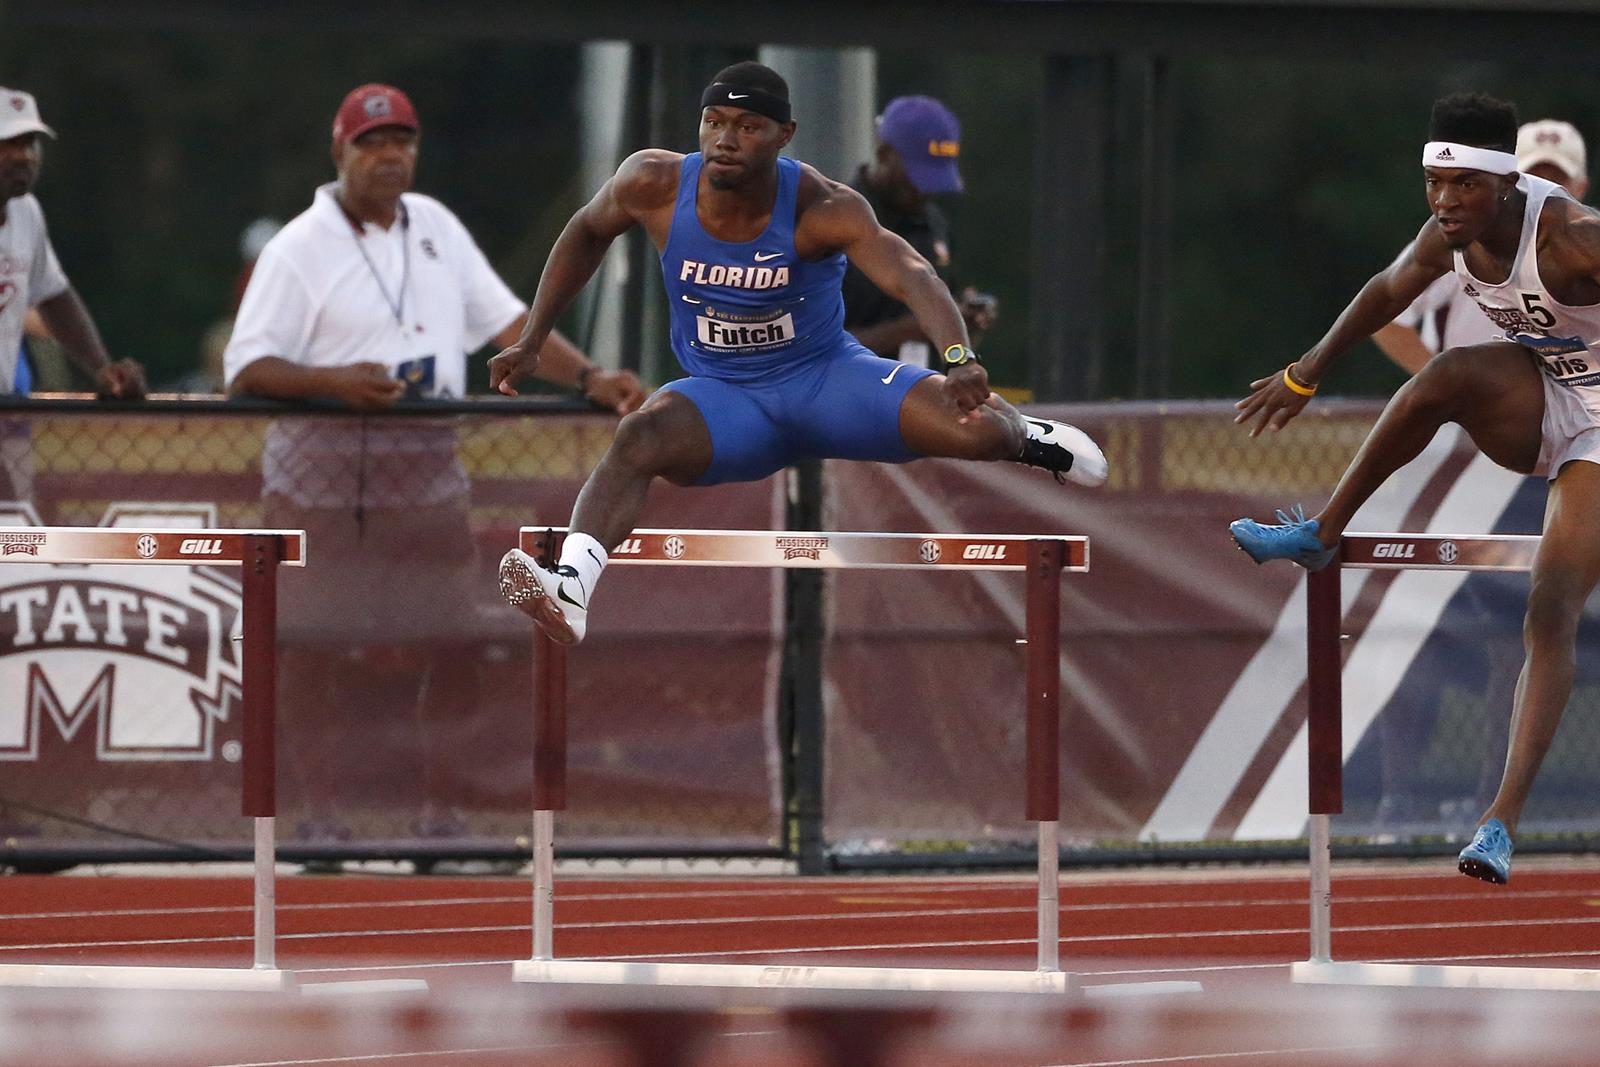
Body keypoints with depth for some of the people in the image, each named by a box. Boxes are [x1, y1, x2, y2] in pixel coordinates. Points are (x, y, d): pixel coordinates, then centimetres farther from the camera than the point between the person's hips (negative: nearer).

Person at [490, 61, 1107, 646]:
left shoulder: (825, 210, -23)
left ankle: (1028, 436, 21)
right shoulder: (655, 186, -15)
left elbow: (911, 277, -39)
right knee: (639, 439, -33)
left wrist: (959, 360, -59)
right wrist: (532, 341, 5)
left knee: (979, 430, -19)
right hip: (723, 396, 1)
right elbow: (588, 232, 8)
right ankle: (569, 589, -49)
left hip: (825, 378, -1)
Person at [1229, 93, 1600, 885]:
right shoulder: (1449, 238, -8)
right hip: (1534, 412, 6)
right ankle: (1322, 534, -10)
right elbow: (1388, 291, 13)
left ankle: (1505, 822, -22)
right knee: (1449, 375, -26)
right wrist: (1307, 374, 20)